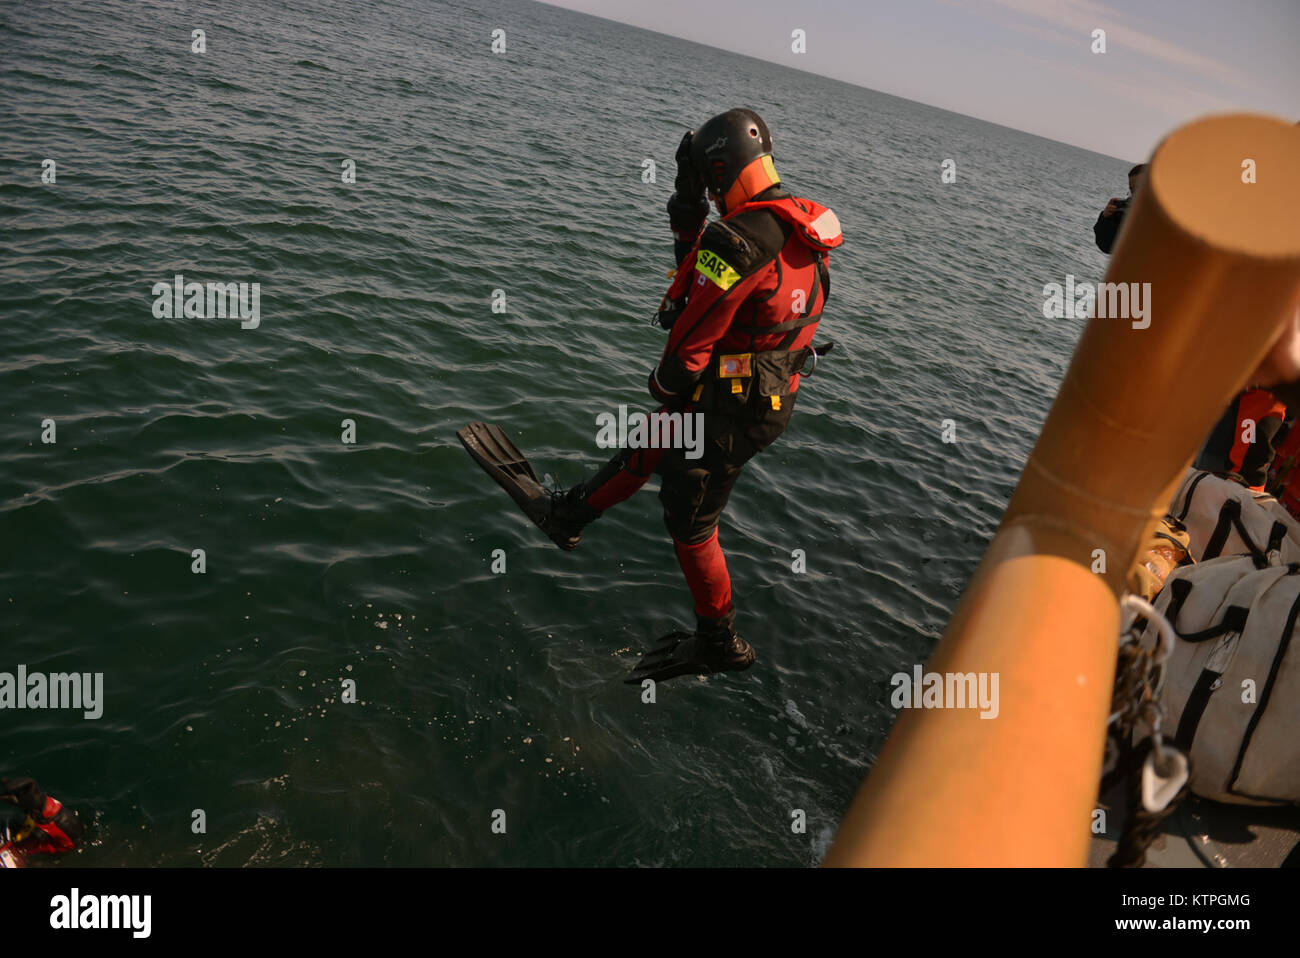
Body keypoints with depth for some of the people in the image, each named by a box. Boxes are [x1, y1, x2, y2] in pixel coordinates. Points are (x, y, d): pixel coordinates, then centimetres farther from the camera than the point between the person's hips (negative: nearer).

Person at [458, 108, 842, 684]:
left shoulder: (739, 240, -26)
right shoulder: (799, 223, 4)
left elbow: (692, 336, -20)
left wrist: (665, 385, -2)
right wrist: (688, 216, 3)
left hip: (729, 405, -9)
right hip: (775, 393, 9)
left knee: (690, 525, 8)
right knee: (651, 444, 23)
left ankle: (718, 642, 26)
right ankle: (566, 516, 42)